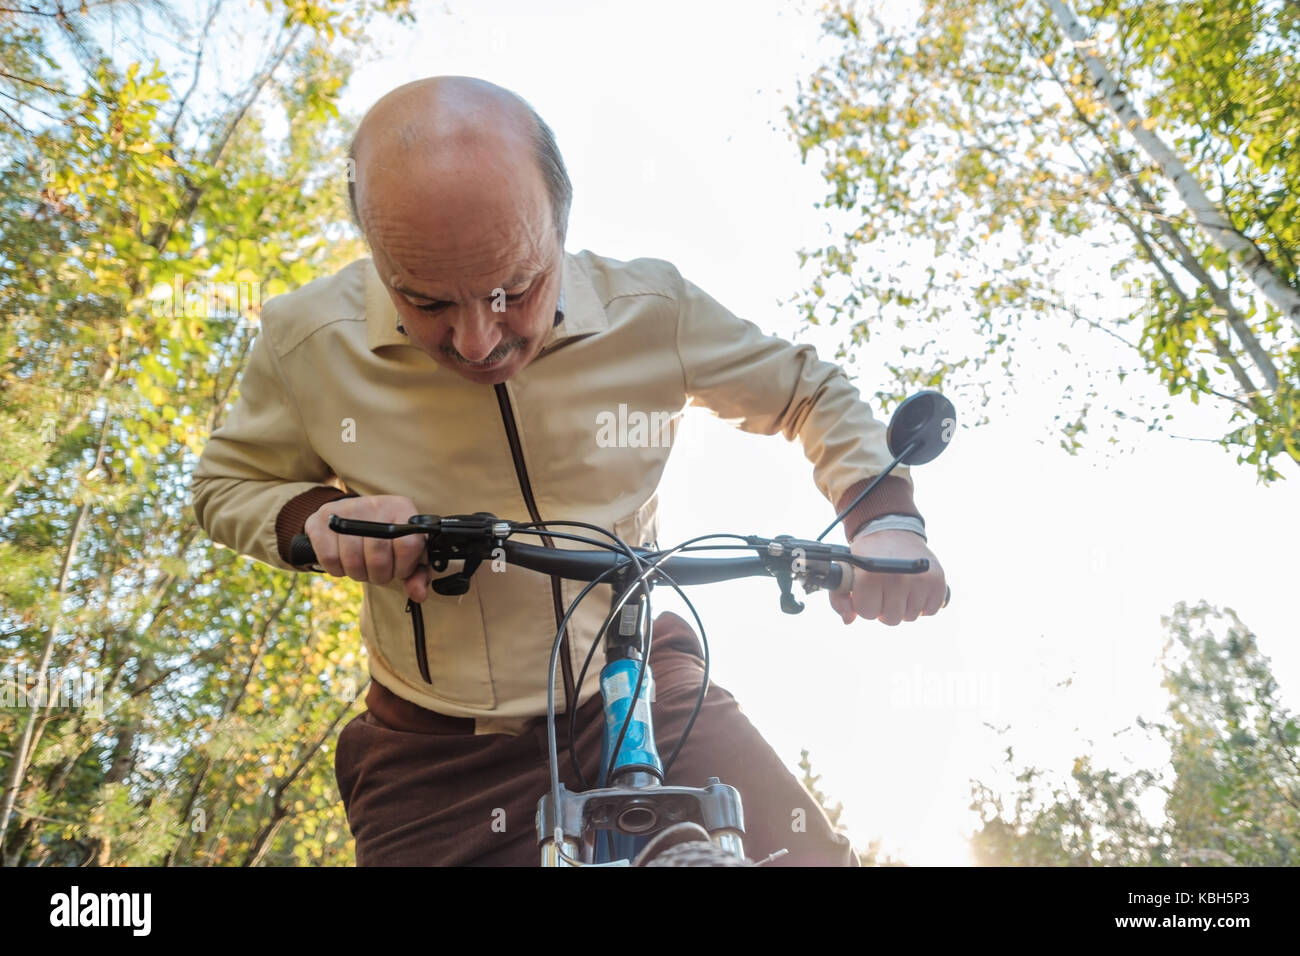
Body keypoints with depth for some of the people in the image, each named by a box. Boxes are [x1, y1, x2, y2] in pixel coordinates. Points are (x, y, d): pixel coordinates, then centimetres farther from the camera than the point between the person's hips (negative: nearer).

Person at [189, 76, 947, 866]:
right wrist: (317, 514, -17)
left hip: (644, 699, 0)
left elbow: (814, 392, 3)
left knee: (809, 852, -14)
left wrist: (886, 516, -14)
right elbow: (227, 484, 6)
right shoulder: (309, 340, -12)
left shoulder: (653, 310, -13)